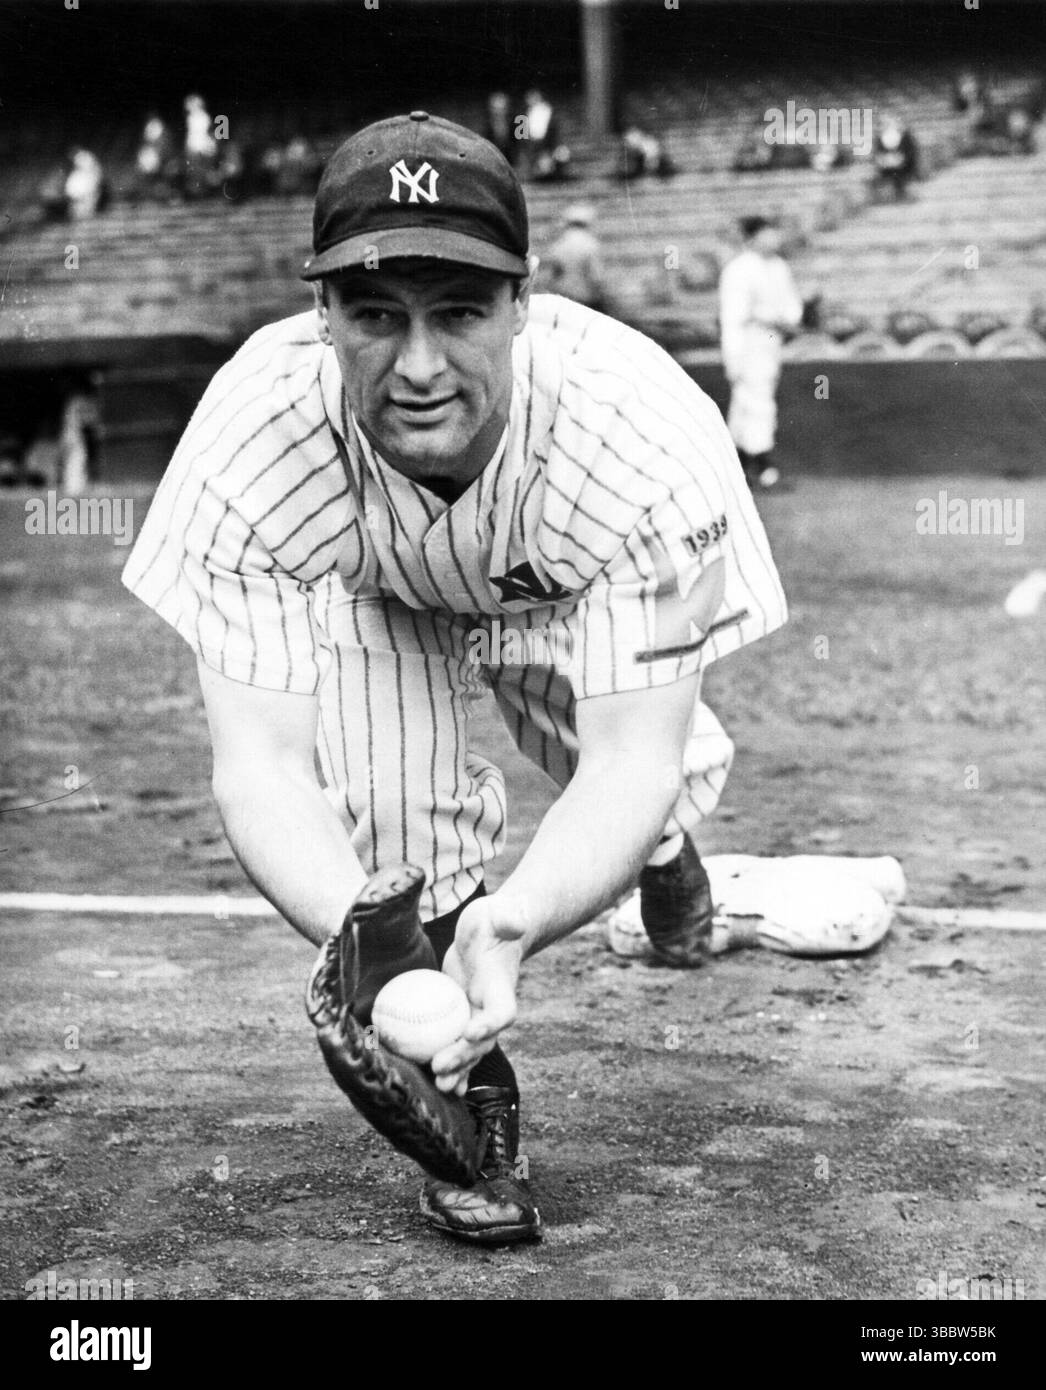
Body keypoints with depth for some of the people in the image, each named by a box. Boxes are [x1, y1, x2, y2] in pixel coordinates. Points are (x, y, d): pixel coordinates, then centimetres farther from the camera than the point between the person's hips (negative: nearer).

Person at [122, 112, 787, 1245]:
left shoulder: (645, 436, -42)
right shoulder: (256, 437, -38)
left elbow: (629, 758, -43)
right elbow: (257, 760, -39)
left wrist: (508, 926, -63)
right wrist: (353, 929, -60)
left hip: (568, 603, 2)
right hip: (372, 600, -2)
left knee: (652, 784, -16)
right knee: (384, 790, -28)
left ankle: (663, 841, 27)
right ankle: (472, 1105, -5)